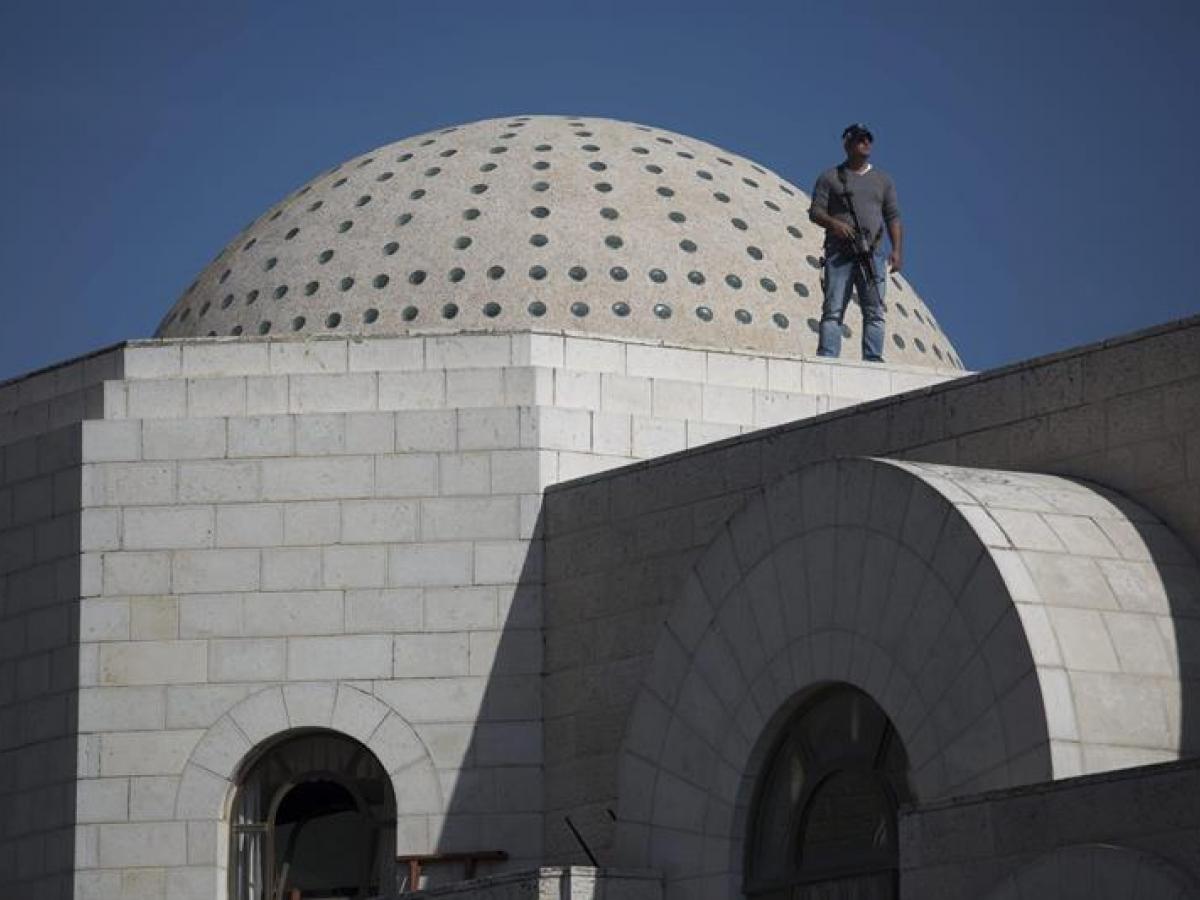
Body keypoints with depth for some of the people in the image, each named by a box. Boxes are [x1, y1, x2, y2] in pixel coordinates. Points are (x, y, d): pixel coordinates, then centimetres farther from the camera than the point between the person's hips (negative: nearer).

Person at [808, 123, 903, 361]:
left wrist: (897, 250, 0)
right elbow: (815, 211, 4)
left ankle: (873, 360, -7)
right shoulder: (831, 177, 11)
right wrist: (834, 223, -18)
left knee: (874, 312, -4)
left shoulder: (883, 180, 19)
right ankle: (827, 358, -16)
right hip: (839, 252, -3)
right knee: (833, 310, -10)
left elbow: (893, 217, 13)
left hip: (872, 253, 3)